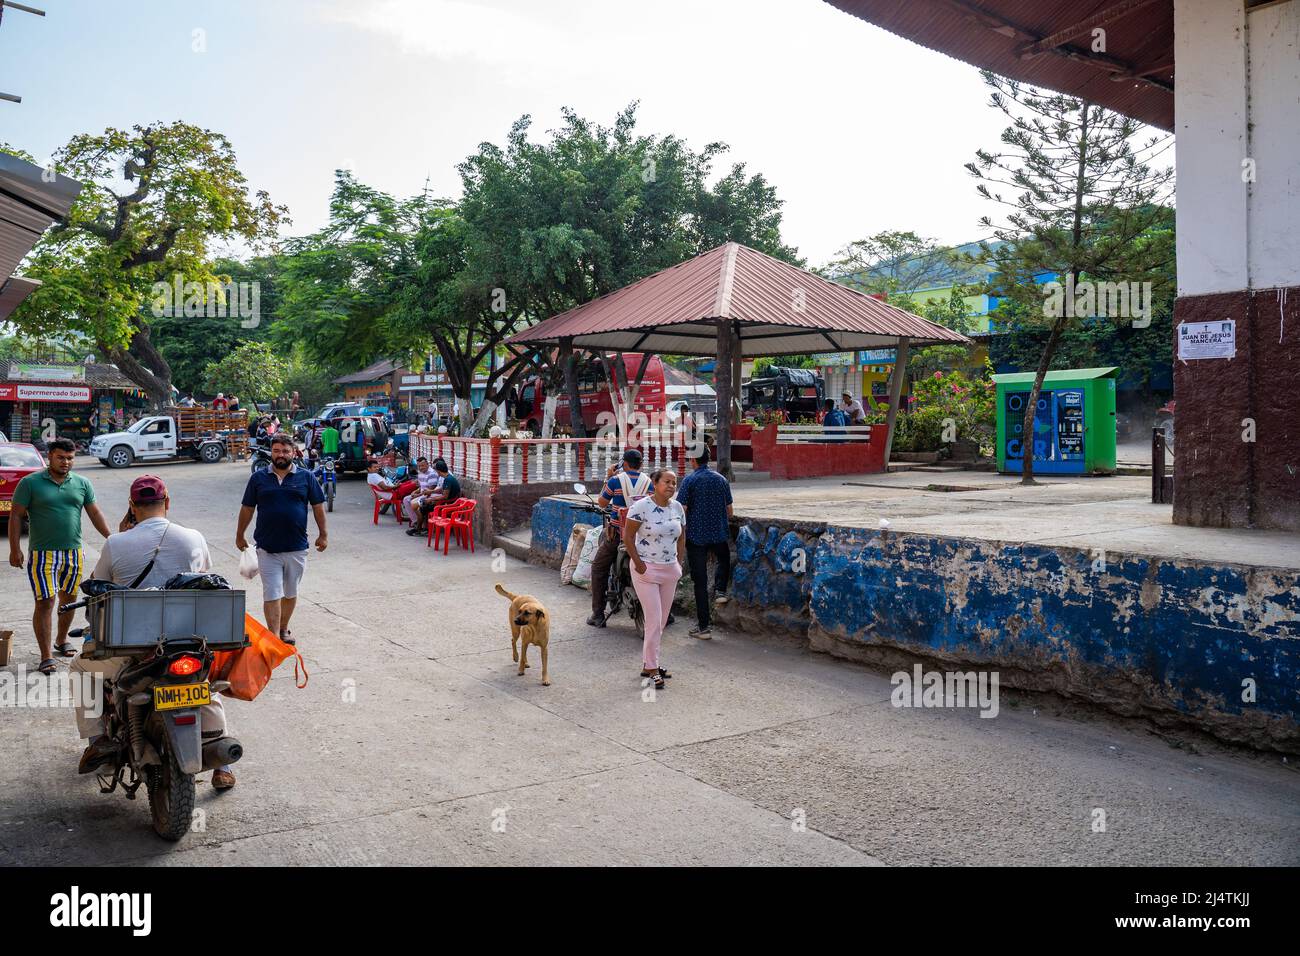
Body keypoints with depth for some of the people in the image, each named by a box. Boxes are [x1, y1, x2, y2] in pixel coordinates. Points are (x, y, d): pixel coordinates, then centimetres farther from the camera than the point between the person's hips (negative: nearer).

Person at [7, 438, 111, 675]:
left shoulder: (82, 484, 7)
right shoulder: (30, 483, -2)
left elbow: (95, 513, 8)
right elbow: (16, 516, -2)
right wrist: (15, 549, -8)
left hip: (73, 552, 4)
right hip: (42, 554, -4)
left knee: (69, 600, 14)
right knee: (45, 603, -7)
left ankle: (62, 640, 35)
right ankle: (46, 657, -4)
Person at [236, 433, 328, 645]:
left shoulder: (306, 477, 2)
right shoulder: (258, 478, 3)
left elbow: (318, 506, 8)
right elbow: (247, 508, 11)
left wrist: (323, 535, 7)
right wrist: (240, 536, 15)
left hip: (297, 548, 1)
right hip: (267, 549, -1)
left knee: (290, 593, 14)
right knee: (272, 595, -3)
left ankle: (283, 629, 30)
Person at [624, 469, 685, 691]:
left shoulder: (677, 507, 4)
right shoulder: (641, 506, -14)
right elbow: (628, 536, -11)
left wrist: (679, 562, 7)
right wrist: (639, 564, -14)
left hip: (670, 571, 6)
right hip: (647, 570, -6)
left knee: (662, 622, 12)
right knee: (654, 622, -6)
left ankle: (648, 664, 25)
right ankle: (652, 669, 7)